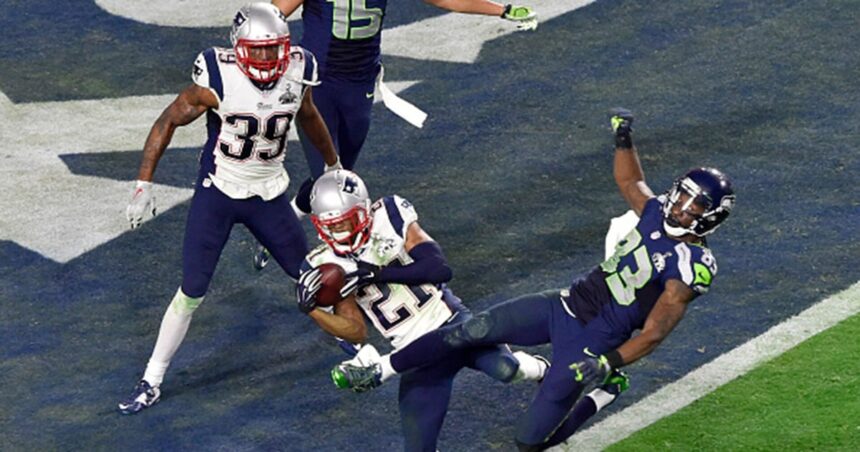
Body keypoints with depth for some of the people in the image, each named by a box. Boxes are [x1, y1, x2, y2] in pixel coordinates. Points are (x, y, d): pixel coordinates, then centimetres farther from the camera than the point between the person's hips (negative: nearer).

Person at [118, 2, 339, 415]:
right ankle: (150, 382, 7)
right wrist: (143, 186, -15)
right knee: (192, 292, -4)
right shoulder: (218, 79, -25)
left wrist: (333, 165, 26)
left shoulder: (297, 73, -12)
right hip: (217, 194, -3)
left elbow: (309, 118, 11)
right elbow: (168, 123, -13)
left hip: (269, 195, 4)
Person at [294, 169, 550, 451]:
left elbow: (439, 269, -17)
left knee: (504, 369, -25)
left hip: (450, 322, -1)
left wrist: (375, 273, -25)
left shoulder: (389, 217, -7)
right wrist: (311, 310, -21)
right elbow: (357, 331, -5)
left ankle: (537, 370, 12)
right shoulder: (326, 266, -2)